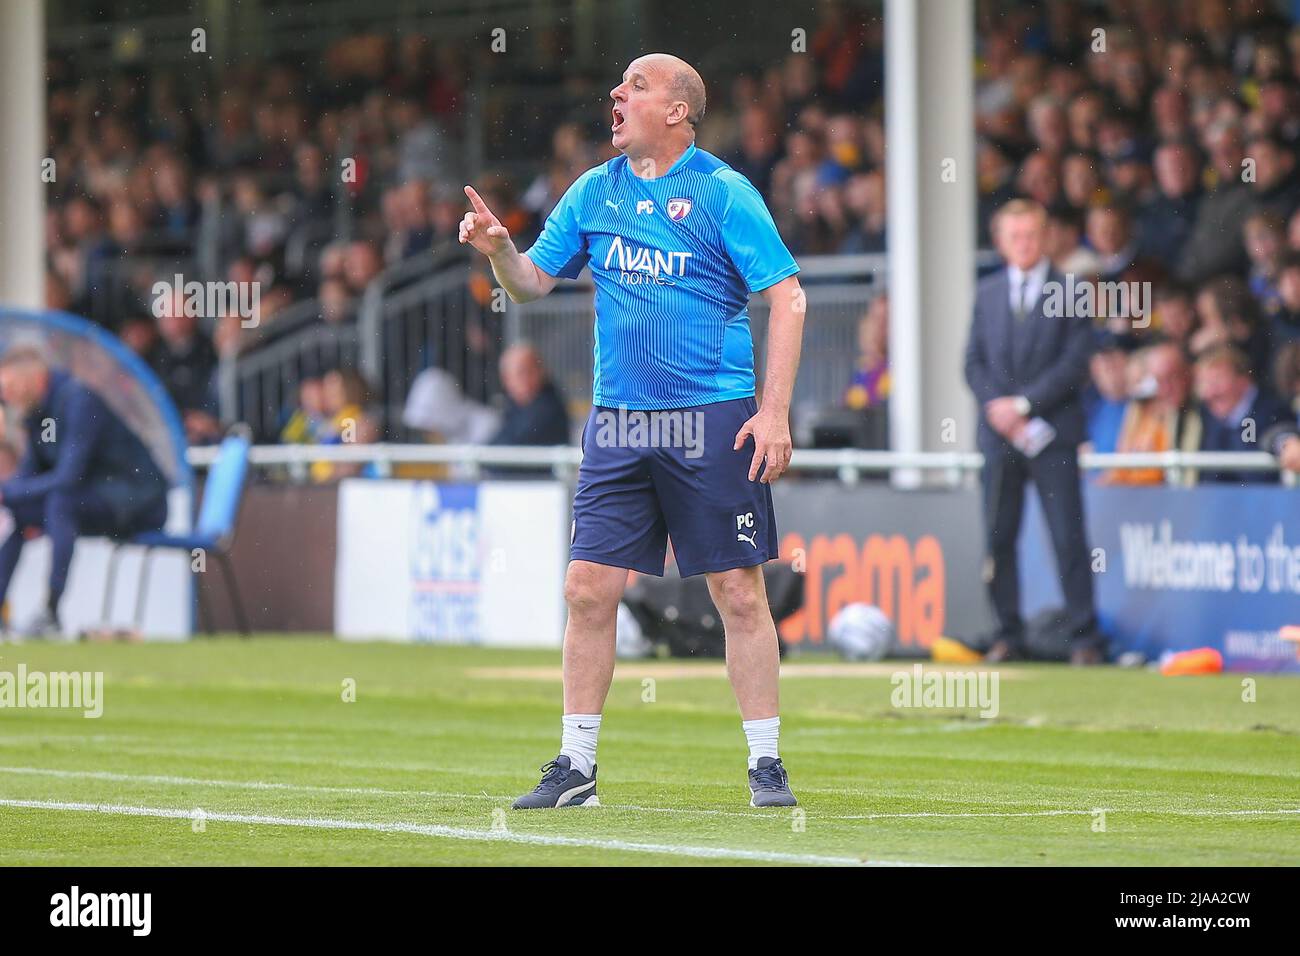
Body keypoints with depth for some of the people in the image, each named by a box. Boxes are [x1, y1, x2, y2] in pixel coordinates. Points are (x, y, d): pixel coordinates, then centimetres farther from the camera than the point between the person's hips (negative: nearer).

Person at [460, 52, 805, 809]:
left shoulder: (724, 194, -4)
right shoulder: (593, 193, 10)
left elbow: (788, 297, -5)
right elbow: (534, 281, 17)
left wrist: (774, 411, -12)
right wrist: (499, 247, -6)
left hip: (713, 420, -4)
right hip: (619, 423, 4)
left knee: (739, 591, -2)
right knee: (589, 588, 0)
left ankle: (766, 764, 5)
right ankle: (576, 767, 8)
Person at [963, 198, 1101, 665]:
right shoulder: (987, 293, 14)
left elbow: (1075, 362, -6)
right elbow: (974, 360, 11)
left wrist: (1023, 404, -12)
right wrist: (996, 407, -7)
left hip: (1051, 432, -4)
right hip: (999, 433, 4)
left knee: (1069, 539, -6)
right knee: (998, 538, 3)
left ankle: (1084, 638, -3)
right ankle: (1008, 634, 10)